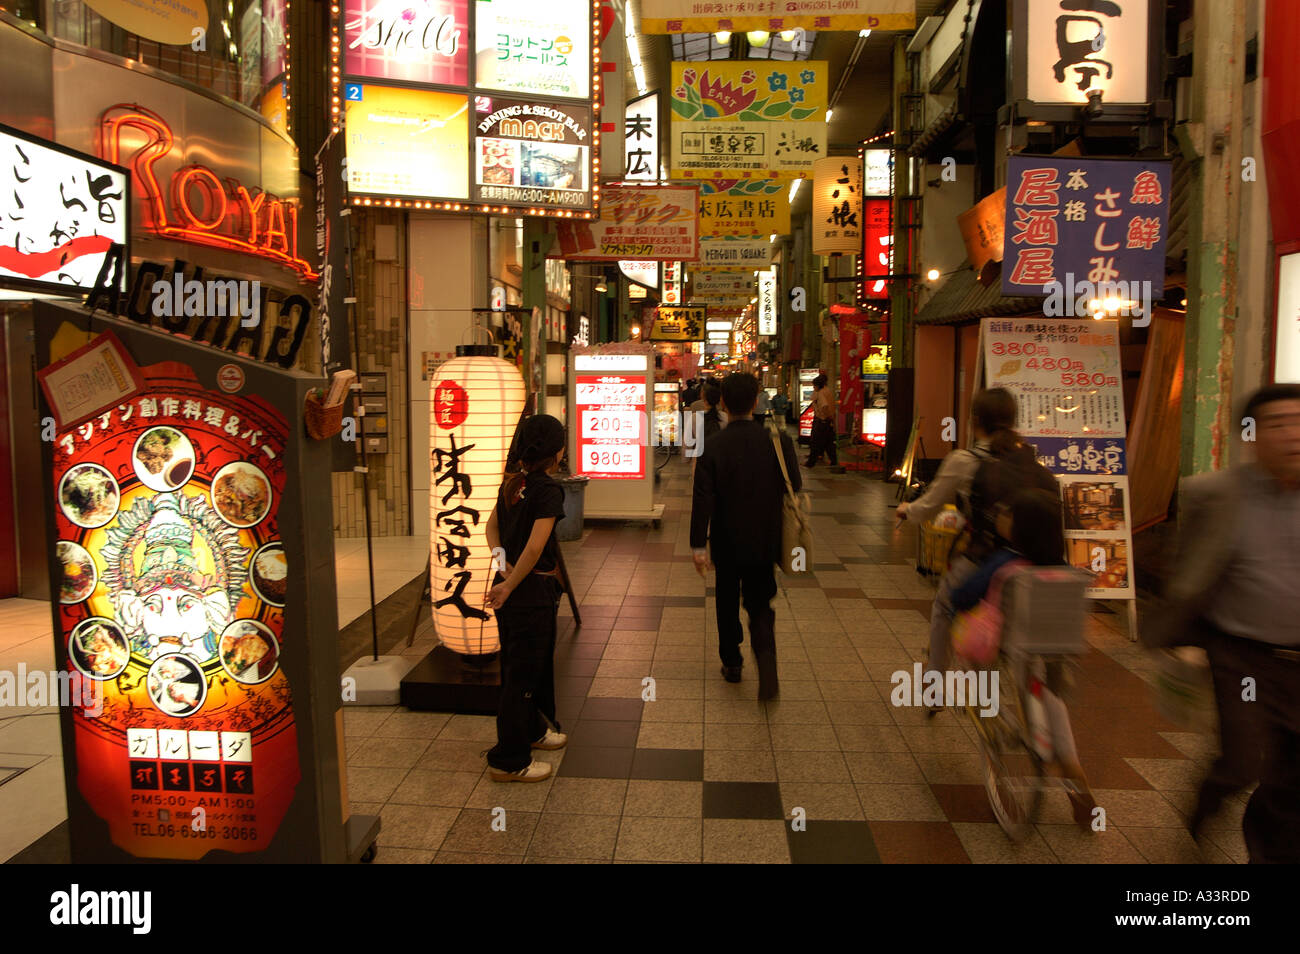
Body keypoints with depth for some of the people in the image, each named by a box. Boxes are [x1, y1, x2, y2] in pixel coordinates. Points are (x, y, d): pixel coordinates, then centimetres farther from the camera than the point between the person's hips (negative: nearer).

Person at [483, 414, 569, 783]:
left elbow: (492, 525, 12)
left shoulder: (511, 483, 6)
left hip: (510, 585, 9)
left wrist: (503, 565, 0)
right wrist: (510, 584, -17)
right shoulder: (548, 490, -19)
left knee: (517, 665, 23)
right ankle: (509, 760, 12)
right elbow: (535, 548, -26)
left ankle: (532, 730, 42)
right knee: (523, 672, 2)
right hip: (533, 589, -8)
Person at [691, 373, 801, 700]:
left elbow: (702, 500, -14)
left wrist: (698, 546, -7)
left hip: (727, 542, -1)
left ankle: (731, 663, 30)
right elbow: (794, 492, -3)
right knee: (760, 604, 11)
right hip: (765, 541, 1)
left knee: (728, 603, 19)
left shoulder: (712, 447, -14)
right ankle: (766, 663, -12)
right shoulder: (779, 442, -9)